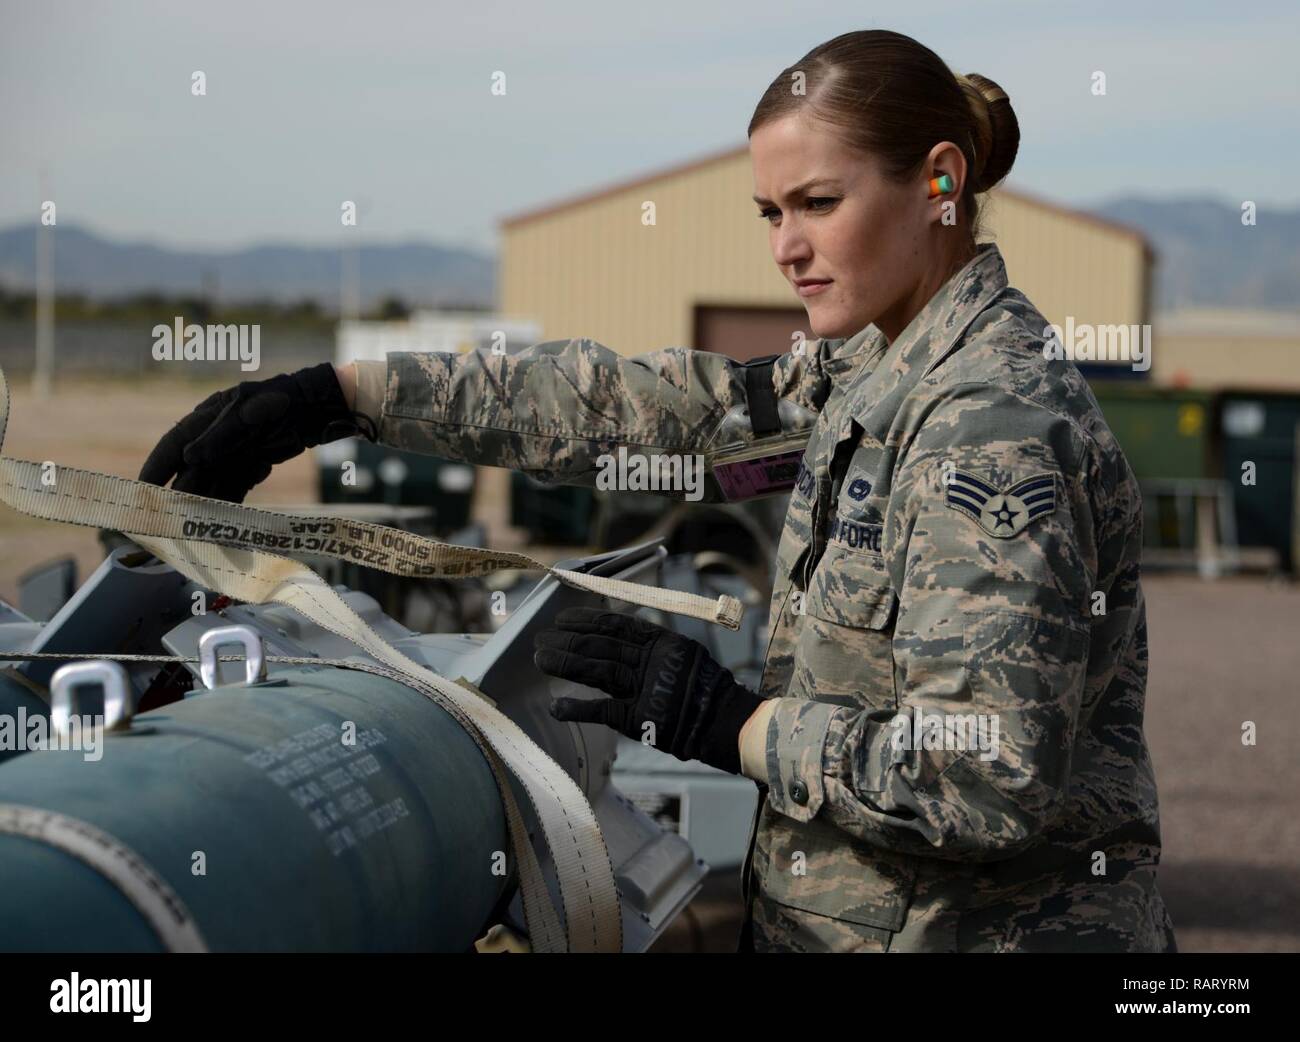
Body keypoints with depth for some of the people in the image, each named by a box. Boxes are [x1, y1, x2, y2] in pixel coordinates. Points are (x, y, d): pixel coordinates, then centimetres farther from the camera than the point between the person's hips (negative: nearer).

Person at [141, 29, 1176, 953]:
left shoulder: (997, 427, -21)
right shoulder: (874, 374, 7)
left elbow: (988, 778, -27)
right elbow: (635, 402, 6)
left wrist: (723, 719, -20)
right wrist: (326, 397, 4)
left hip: (991, 927, -8)